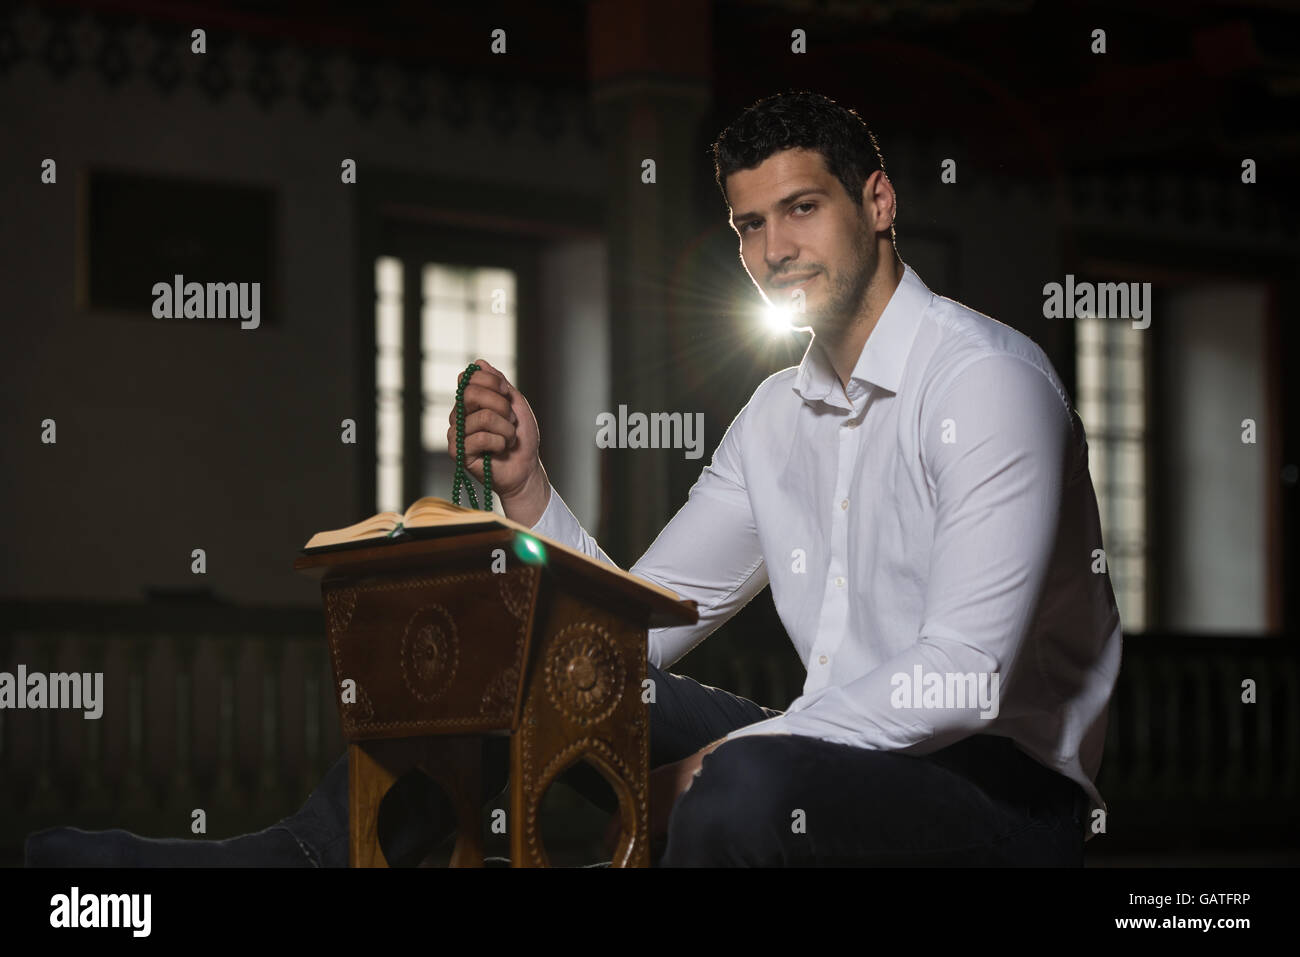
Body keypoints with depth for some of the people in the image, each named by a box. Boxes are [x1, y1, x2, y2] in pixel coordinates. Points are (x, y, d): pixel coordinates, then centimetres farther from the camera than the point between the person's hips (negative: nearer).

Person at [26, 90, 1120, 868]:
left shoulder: (985, 379, -13)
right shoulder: (778, 416, 14)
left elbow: (961, 680, -24)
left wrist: (710, 764, -22)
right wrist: (527, 489, -2)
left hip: (1003, 796, -8)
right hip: (847, 764, 8)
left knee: (751, 787, -38)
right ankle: (312, 856, 3)